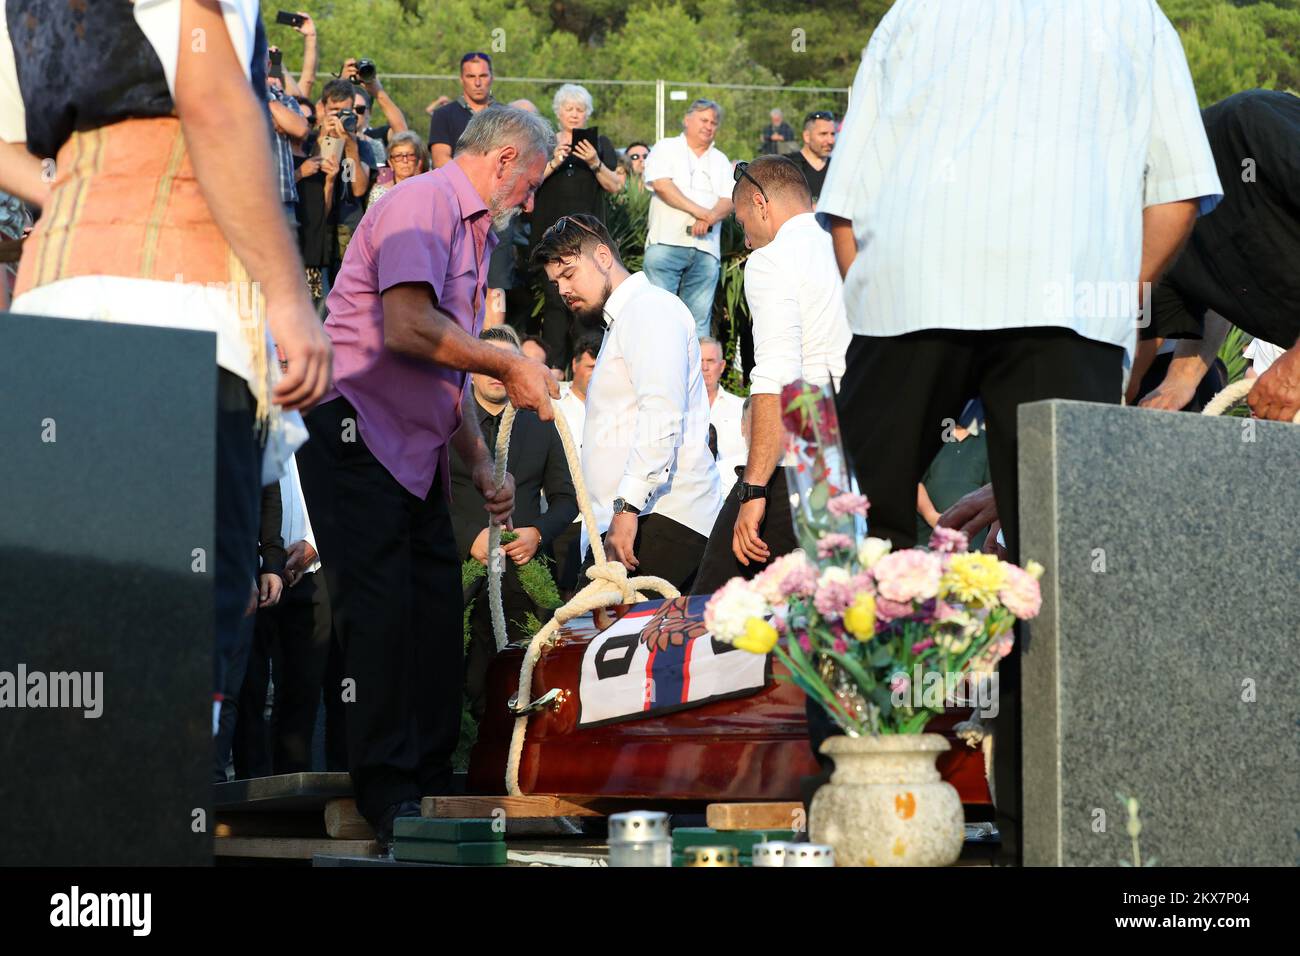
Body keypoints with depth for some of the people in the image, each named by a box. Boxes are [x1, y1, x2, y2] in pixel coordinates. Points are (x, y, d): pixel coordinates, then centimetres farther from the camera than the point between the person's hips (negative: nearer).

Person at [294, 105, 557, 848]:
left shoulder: (476, 235, 20)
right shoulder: (425, 204, -12)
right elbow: (407, 328, -25)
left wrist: (481, 464, 14)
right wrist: (511, 366, -15)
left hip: (419, 448, 10)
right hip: (359, 435, -10)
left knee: (437, 614, 8)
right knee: (382, 614, -9)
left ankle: (431, 781, 15)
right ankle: (387, 794, -5)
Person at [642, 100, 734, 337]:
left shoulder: (720, 161, 22)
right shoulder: (666, 149, 11)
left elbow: (729, 200, 9)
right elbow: (661, 185, -6)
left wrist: (709, 218, -13)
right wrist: (698, 211, -12)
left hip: (706, 249, 4)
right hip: (667, 243, -4)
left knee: (699, 319, -2)